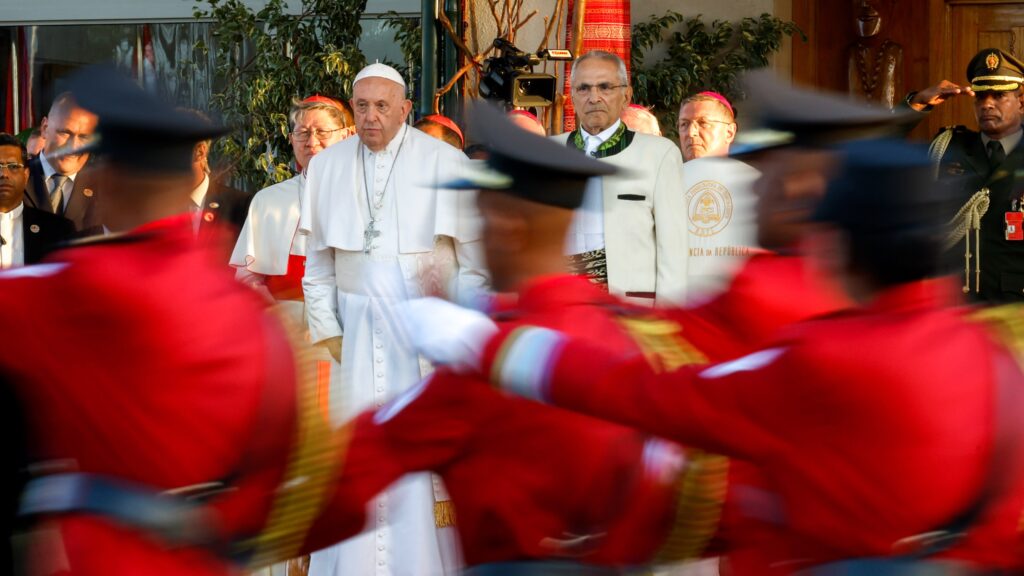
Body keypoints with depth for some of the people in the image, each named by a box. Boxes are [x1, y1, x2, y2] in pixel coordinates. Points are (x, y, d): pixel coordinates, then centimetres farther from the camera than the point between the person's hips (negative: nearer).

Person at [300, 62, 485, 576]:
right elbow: (318, 263, 12)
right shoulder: (328, 167, 7)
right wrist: (328, 333, 7)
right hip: (358, 334, 3)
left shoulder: (445, 163, -2)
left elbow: (473, 257, -2)